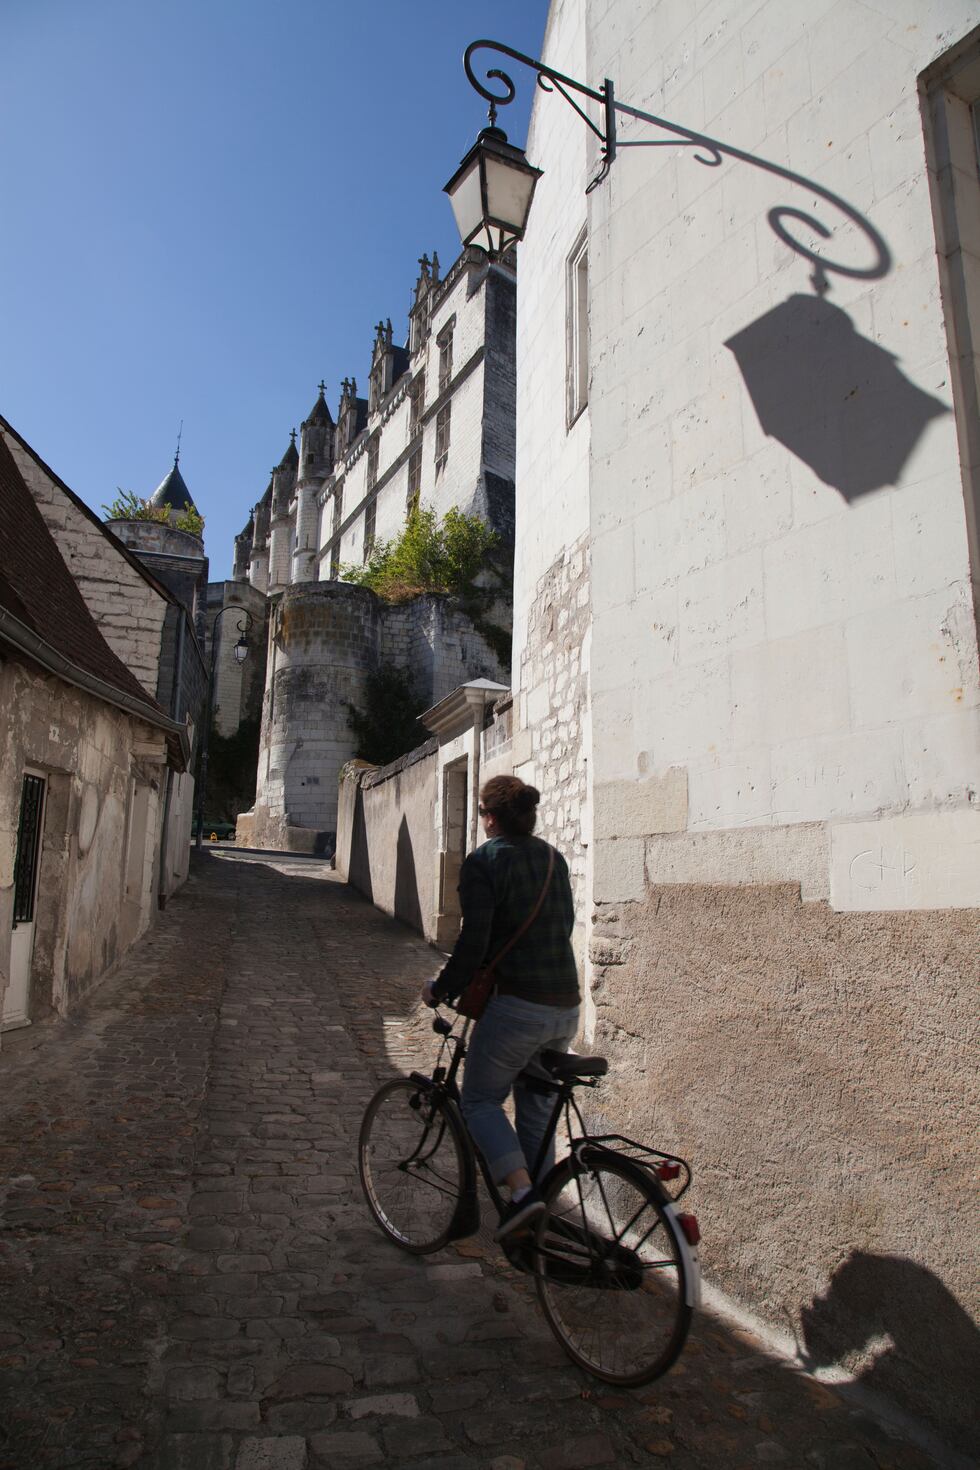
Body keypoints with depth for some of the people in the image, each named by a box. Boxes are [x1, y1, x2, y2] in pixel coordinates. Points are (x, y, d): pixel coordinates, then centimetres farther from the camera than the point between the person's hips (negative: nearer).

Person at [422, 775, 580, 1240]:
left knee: (480, 1100, 10)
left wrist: (441, 989, -1)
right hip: (566, 1006, 7)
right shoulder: (554, 858, 12)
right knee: (538, 1109, 20)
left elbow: (473, 941, -15)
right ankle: (540, 1220, 26)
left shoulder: (483, 861, -8)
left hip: (517, 1005, -7)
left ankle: (522, 1190, -8)